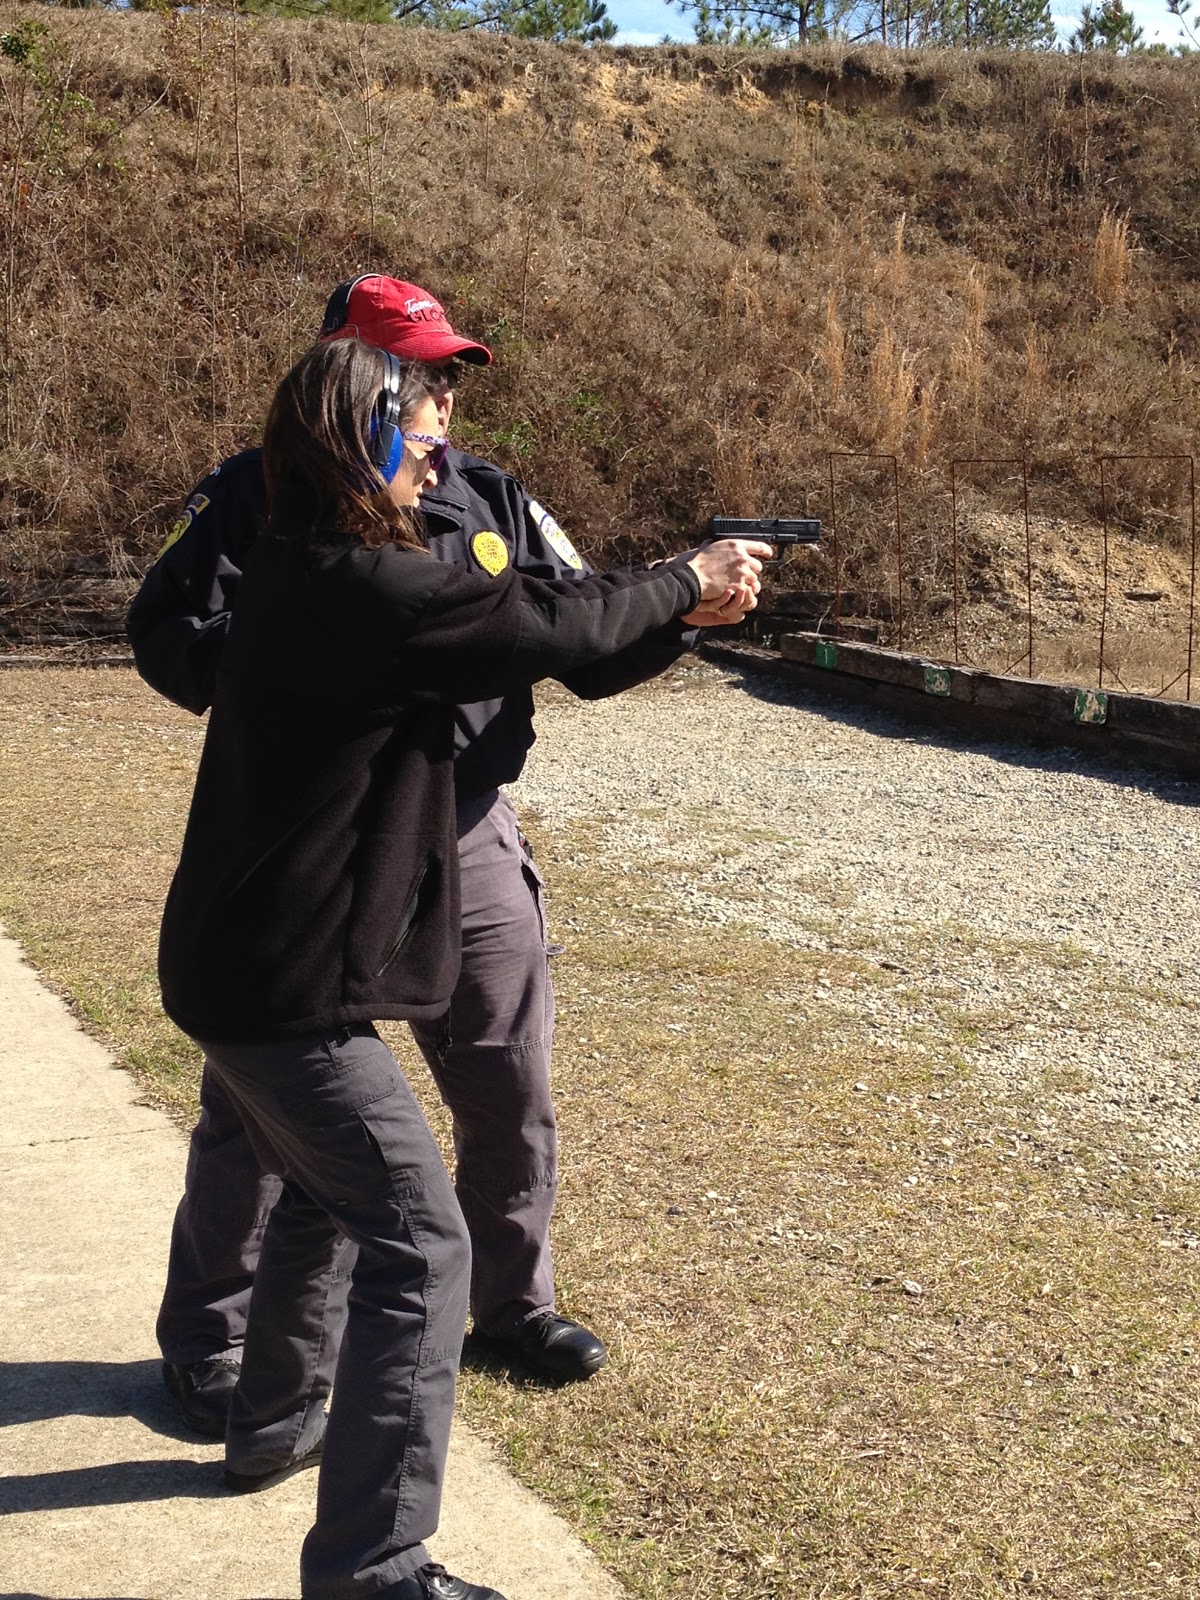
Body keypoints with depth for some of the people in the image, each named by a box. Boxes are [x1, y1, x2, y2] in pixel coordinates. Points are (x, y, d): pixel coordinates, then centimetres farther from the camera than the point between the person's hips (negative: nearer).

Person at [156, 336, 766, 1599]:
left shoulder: (301, 570, 9)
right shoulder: (370, 591, -21)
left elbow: (504, 609, 14)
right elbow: (552, 628, -14)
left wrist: (665, 595, 11)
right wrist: (691, 580, 4)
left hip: (231, 967, 10)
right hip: (287, 988, -10)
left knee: (322, 1191, 29)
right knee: (419, 1246, -7)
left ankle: (273, 1427, 45)